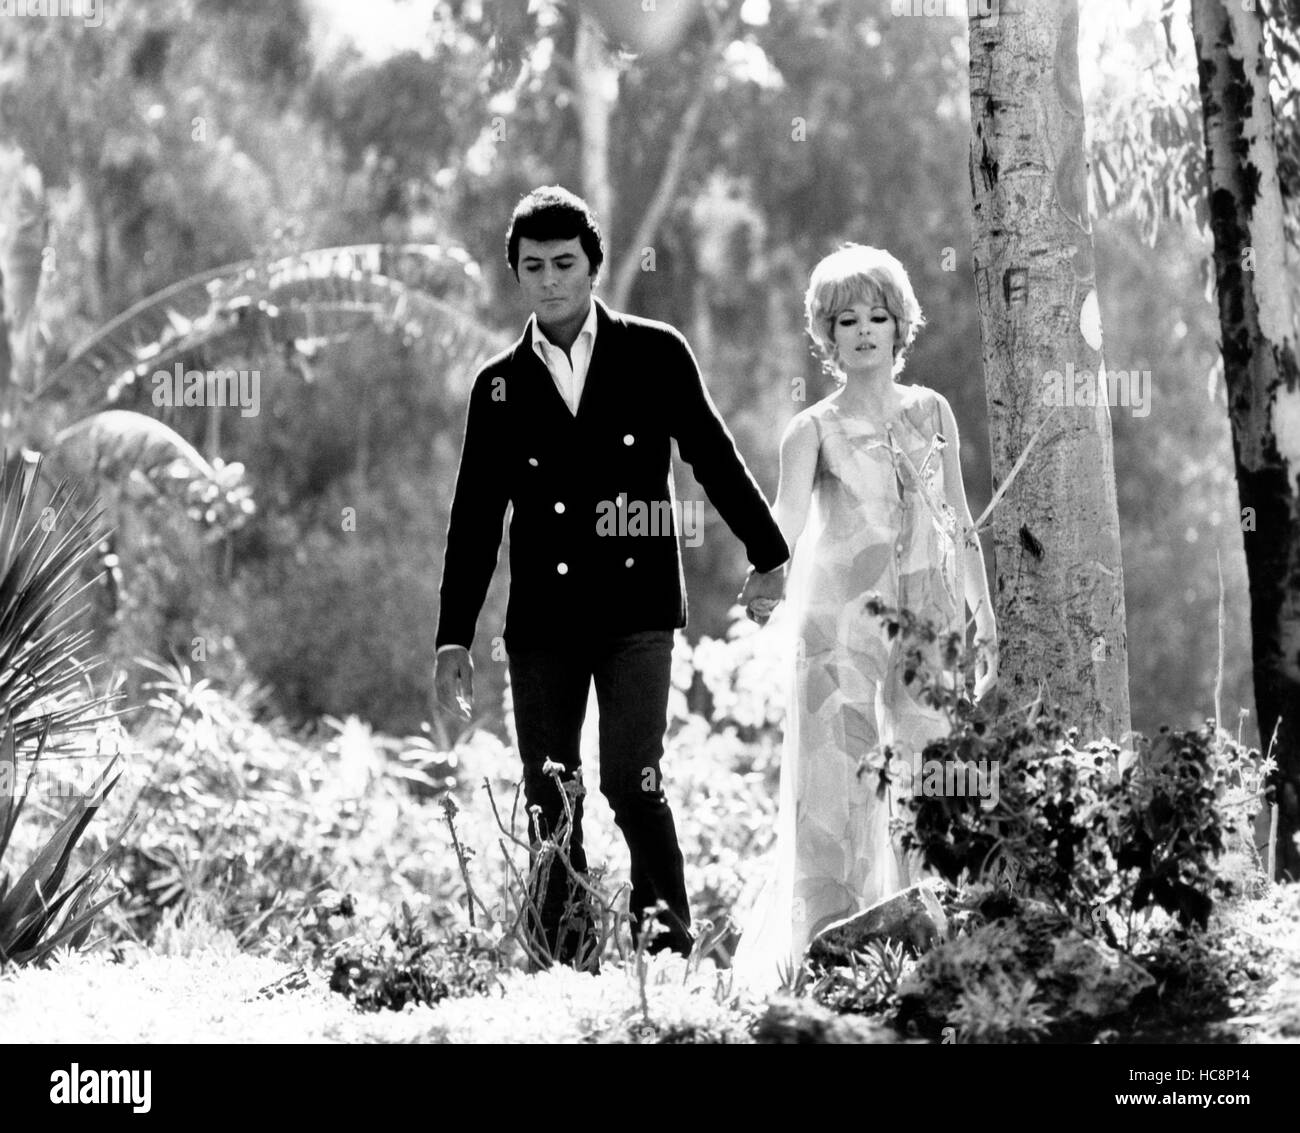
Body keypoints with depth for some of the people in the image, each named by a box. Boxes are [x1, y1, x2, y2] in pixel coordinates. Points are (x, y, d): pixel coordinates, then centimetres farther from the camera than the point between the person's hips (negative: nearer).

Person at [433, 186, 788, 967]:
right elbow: (475, 521, 11)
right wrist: (454, 640, 8)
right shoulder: (500, 385, 9)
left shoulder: (654, 355, 4)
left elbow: (715, 457, 10)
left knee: (631, 777, -16)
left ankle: (670, 945, -7)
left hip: (637, 612, -2)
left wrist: (770, 556, 12)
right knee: (548, 800, 1)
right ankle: (563, 967, 7)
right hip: (541, 624, 3)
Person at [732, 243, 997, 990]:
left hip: (929, 622, 3)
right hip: (842, 626, -3)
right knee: (842, 790, -8)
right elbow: (786, 523, -17)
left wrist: (986, 620, 10)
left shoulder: (930, 412, 10)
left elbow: (960, 527, 14)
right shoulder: (814, 431, -2)